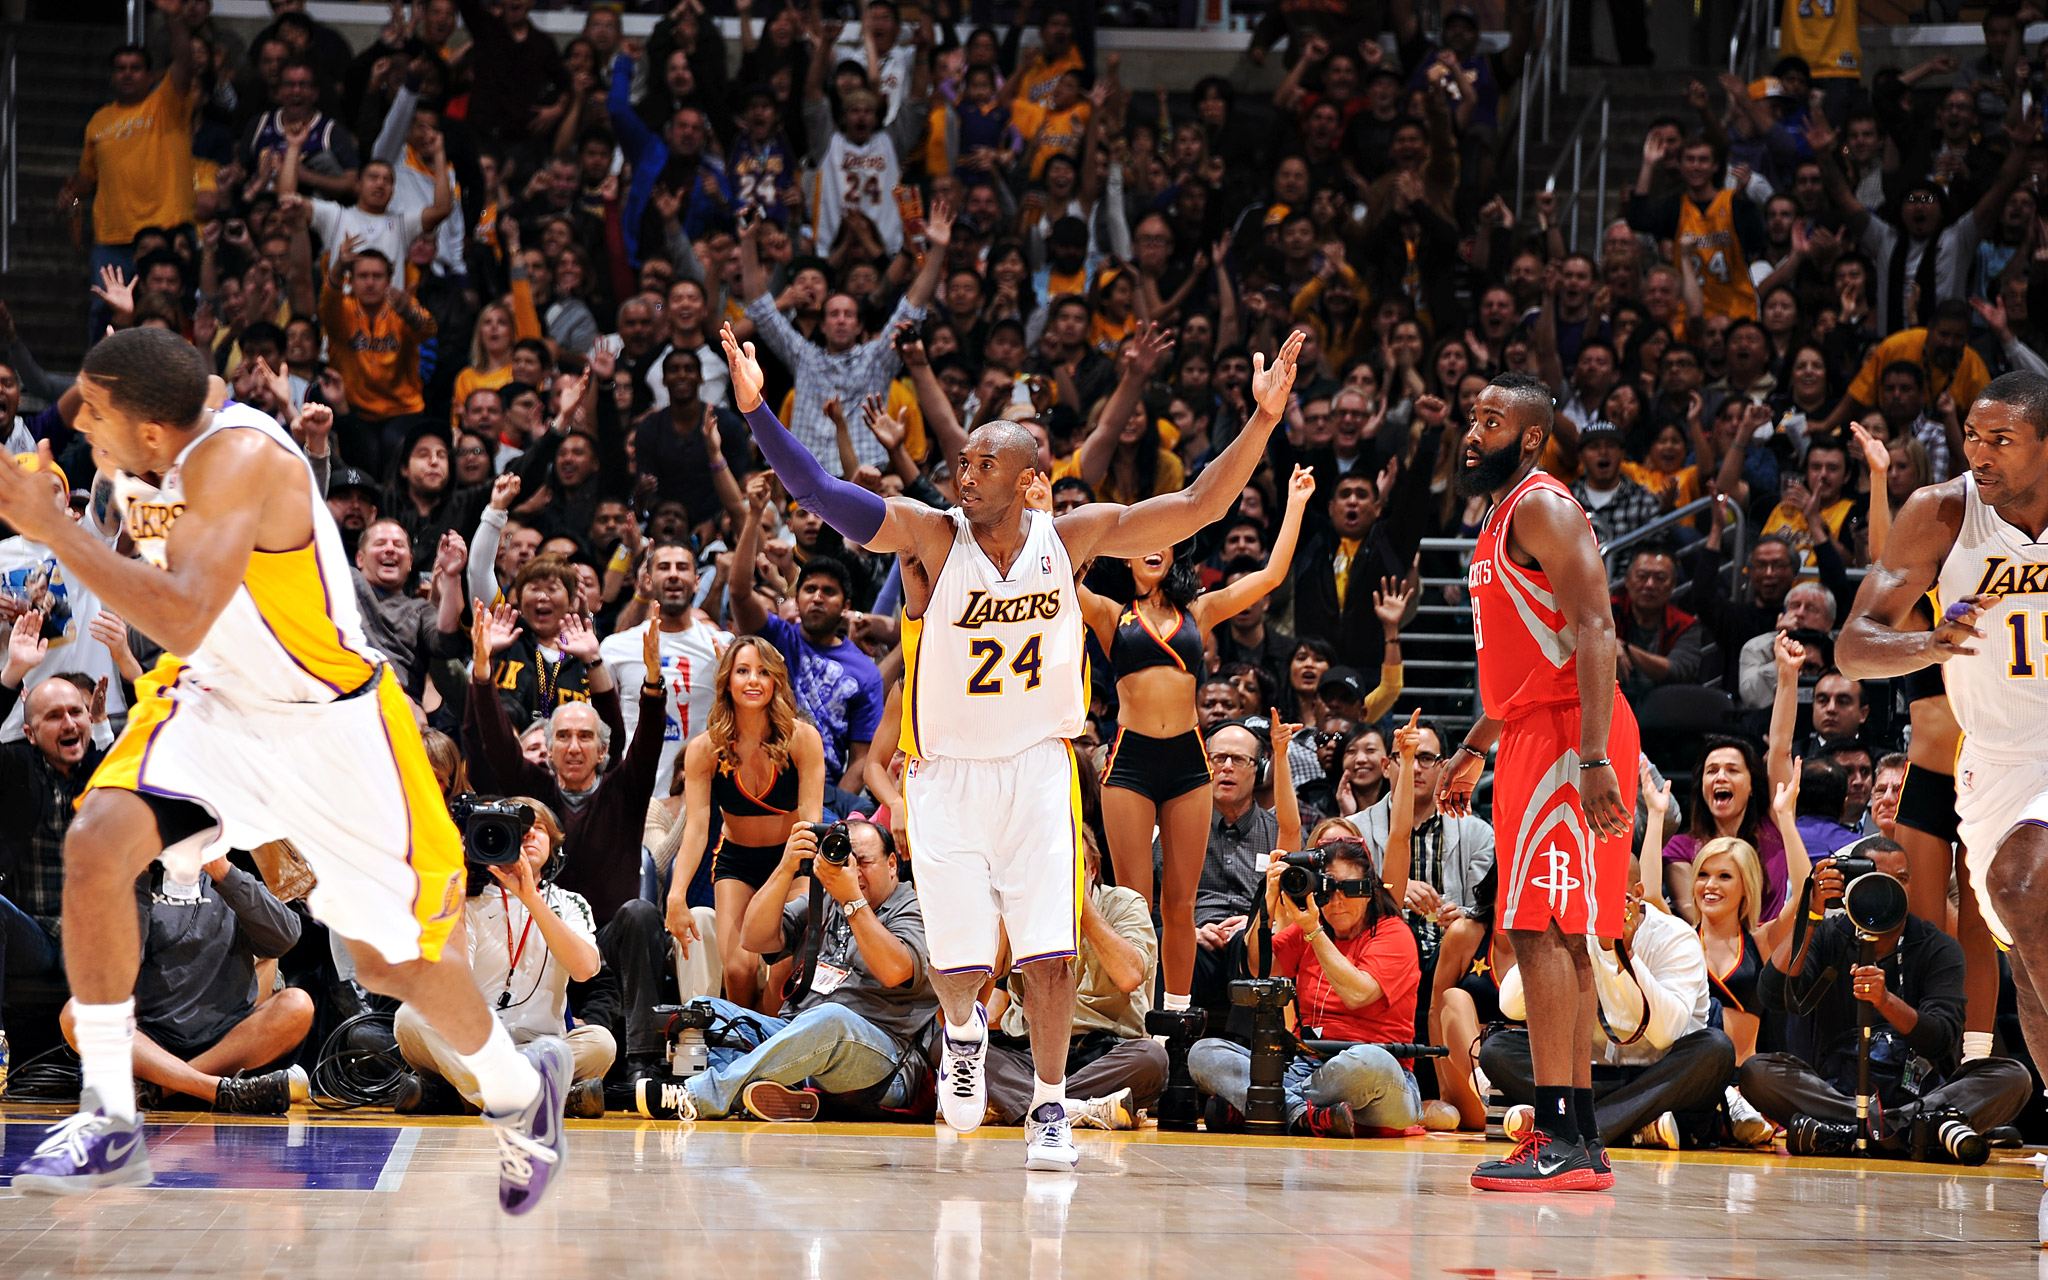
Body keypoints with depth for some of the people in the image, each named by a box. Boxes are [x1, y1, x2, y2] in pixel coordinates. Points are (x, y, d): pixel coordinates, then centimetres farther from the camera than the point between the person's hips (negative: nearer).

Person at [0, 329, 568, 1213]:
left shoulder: (237, 459, -32)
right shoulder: (158, 424, -8)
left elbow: (182, 619, -45)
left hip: (328, 724, -6)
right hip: (213, 702, 6)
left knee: (389, 960, 7)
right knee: (95, 844, -20)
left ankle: (518, 1089, 39)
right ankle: (110, 1124, -11)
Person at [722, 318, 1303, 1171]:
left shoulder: (1071, 537, -4)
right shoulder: (934, 536, -10)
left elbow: (1196, 507, -4)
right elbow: (821, 495, -20)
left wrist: (1263, 421, -14)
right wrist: (754, 409, -33)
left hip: (1039, 771, 1)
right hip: (947, 775, -1)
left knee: (1049, 954, -4)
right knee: (958, 964, -4)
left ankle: (1049, 1110, 11)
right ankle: (963, 1031, 29)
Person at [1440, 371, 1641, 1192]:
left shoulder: (1542, 508, -10)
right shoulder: (1504, 517, 21)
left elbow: (1593, 632, -20)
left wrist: (1593, 757, -28)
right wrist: (1475, 749, 32)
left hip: (1568, 734, -10)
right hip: (1535, 736, 10)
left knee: (1539, 929, -14)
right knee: (1559, 937, 10)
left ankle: (1561, 1139, -17)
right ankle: (1581, 1141, 12)